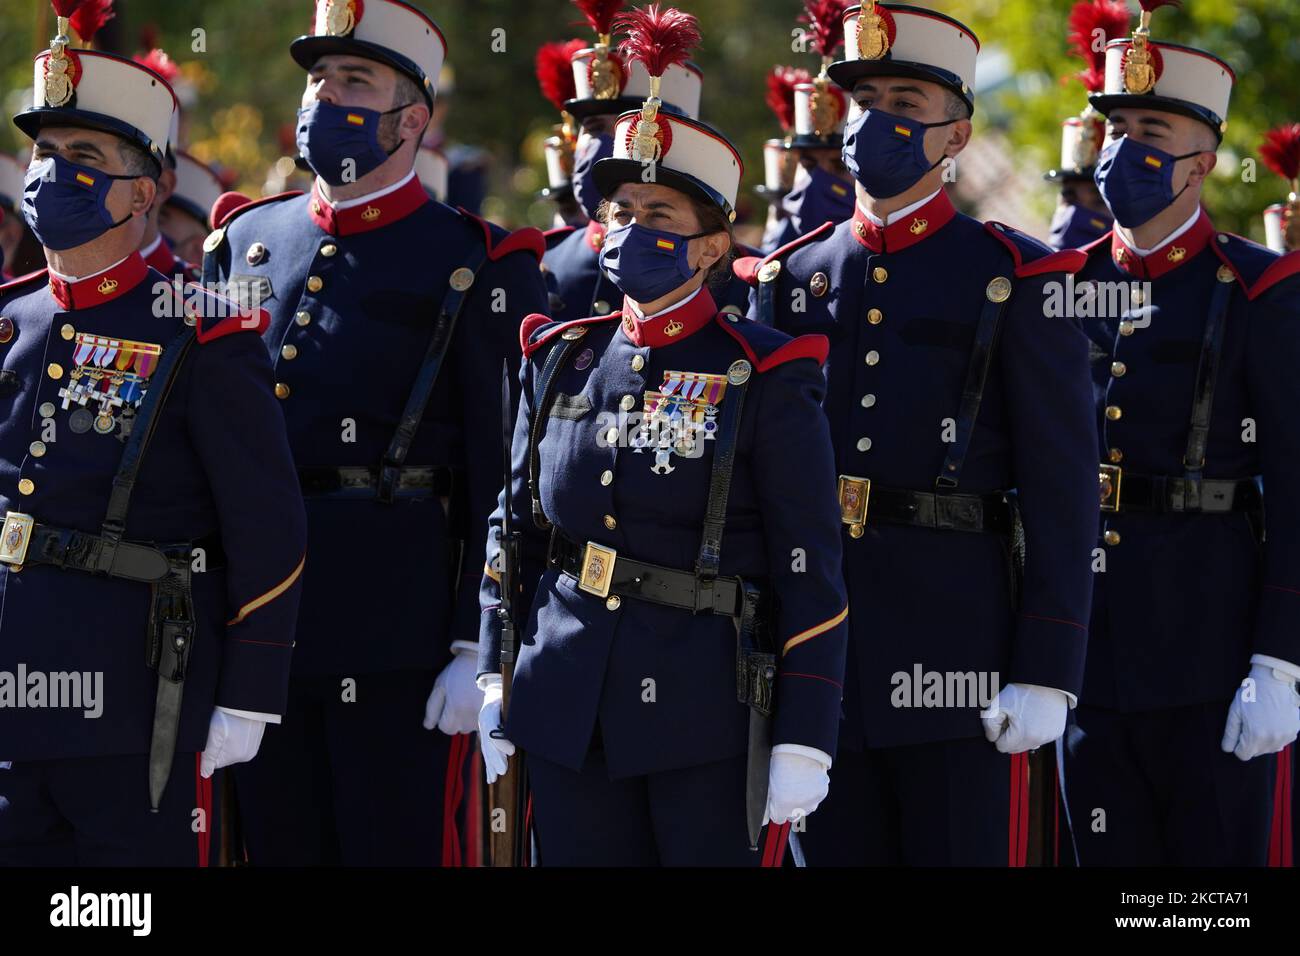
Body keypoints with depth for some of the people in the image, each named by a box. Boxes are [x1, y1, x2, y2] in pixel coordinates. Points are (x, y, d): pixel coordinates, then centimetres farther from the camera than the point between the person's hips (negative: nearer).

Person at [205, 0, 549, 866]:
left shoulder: (478, 269, -1)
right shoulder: (246, 243, 14)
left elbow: (506, 481, -6)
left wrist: (480, 649, -12)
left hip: (401, 638, -5)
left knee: (400, 847, -2)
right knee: (279, 847, 8)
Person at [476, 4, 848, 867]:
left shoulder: (766, 378, -4)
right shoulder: (562, 362, 10)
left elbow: (811, 573, -6)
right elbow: (516, 531, 17)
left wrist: (804, 743, -10)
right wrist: (495, 687, 13)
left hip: (708, 723, -4)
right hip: (570, 718, 5)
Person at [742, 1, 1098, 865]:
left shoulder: (1019, 281, -1)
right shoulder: (790, 281, 12)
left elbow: (1062, 493, -4)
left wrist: (1046, 675, -11)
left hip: (960, 657, -4)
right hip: (821, 651, 4)